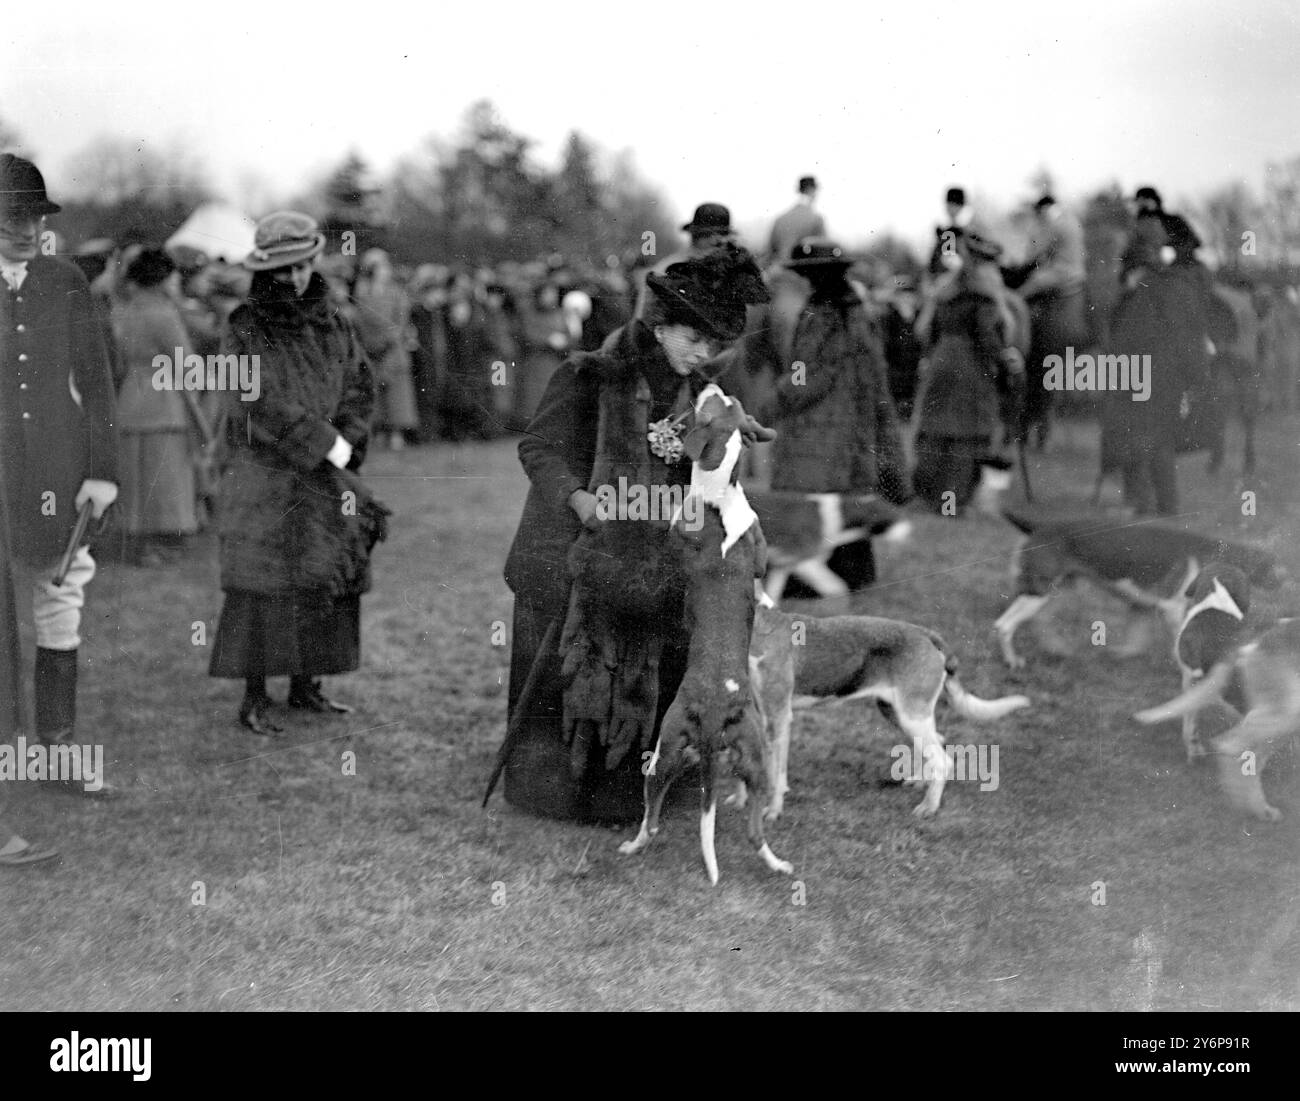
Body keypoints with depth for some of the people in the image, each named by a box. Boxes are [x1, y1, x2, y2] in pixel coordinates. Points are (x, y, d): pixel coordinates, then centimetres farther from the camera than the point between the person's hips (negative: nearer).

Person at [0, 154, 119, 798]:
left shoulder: (66, 285, 7)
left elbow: (94, 379, 8)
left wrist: (102, 470, 1)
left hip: (57, 474, 3)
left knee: (61, 611, 8)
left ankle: (61, 756, 17)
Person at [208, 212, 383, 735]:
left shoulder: (332, 322, 8)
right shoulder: (248, 328, -8)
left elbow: (359, 384, 8)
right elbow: (263, 403, -16)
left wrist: (346, 442, -8)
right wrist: (325, 443, -16)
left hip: (323, 475, 5)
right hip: (264, 472, -5)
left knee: (326, 575, 7)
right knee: (263, 583, -6)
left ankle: (305, 685, 18)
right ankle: (254, 698, -2)